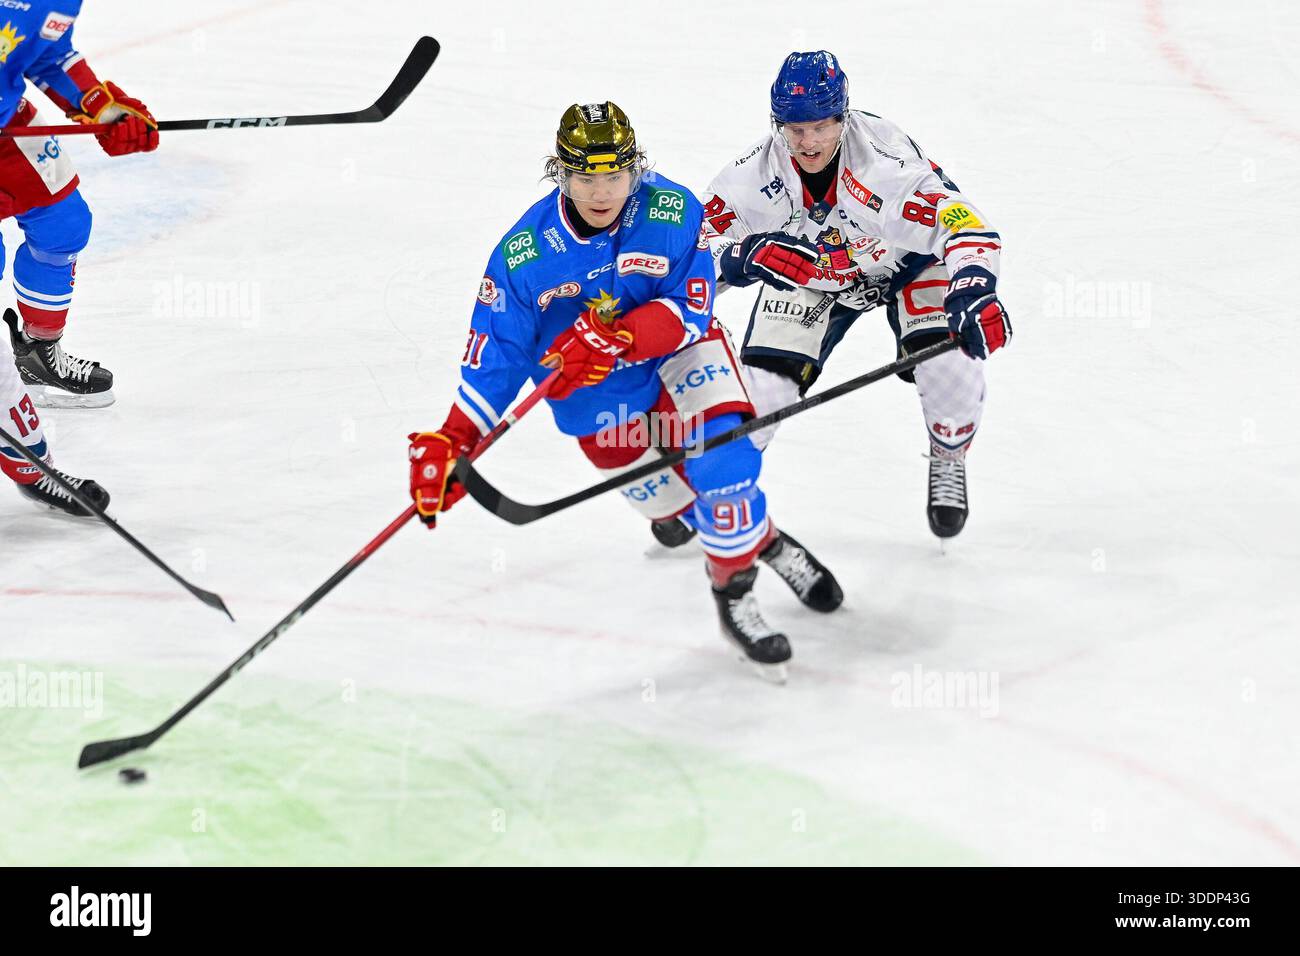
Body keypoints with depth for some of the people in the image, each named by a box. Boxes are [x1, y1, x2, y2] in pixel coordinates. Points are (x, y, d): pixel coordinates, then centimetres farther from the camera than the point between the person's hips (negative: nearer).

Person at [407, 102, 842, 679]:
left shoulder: (673, 213, -22)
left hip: (678, 355, -1)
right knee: (668, 502, 1)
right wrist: (450, 446, -23)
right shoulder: (523, 254, -20)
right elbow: (493, 357, -15)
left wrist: (616, 340, -41)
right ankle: (767, 544, 29)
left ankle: (734, 589, 0)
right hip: (601, 401, 1)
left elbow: (689, 311, -24)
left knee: (723, 458, -22)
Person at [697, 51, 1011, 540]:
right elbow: (700, 246, -18)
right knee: (760, 385, -9)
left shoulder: (882, 157, -39)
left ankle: (948, 462, 12)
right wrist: (746, 256, -41)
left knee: (951, 364, -21)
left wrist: (972, 291, -58)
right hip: (807, 274, 2)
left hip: (907, 261, -2)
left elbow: (962, 222, -41)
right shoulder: (755, 173, -28)